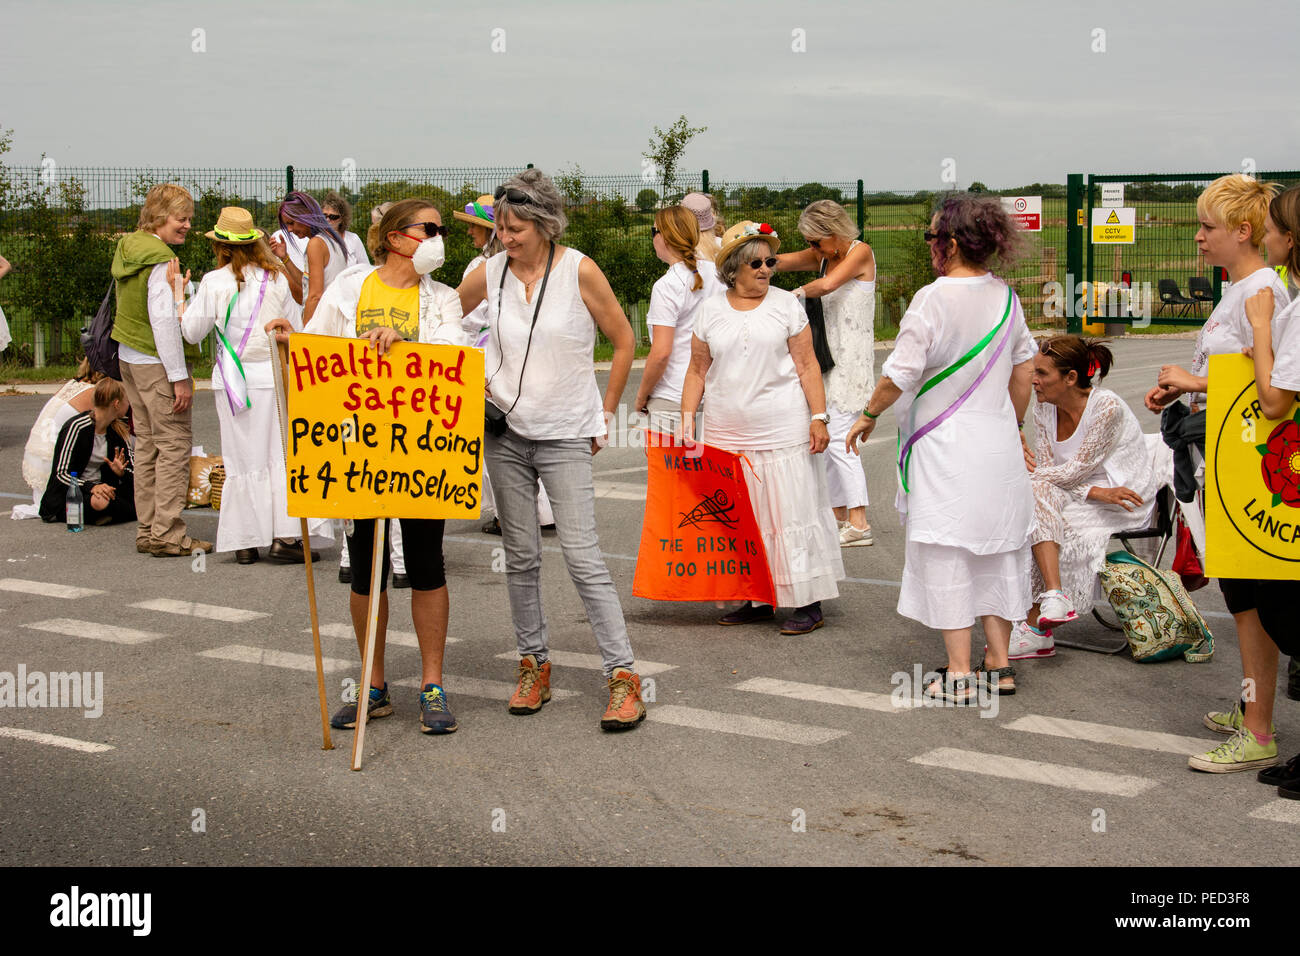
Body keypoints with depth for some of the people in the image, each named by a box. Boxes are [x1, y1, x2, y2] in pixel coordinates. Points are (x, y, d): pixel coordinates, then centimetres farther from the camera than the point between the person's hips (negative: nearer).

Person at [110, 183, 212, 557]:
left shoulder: (128, 249, 11)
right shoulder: (160, 259, -17)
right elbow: (163, 320, -21)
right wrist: (179, 377, -19)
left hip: (128, 357, 10)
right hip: (156, 361, -10)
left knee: (147, 442, 14)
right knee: (174, 442, -5)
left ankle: (147, 530, 17)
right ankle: (167, 534, -5)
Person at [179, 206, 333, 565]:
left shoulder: (214, 282, -6)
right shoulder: (276, 279, -1)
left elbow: (193, 331, 2)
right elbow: (293, 327, 7)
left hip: (232, 379, -1)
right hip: (271, 374, 1)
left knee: (242, 459, 6)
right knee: (280, 453, 5)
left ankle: (245, 542, 9)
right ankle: (284, 535, -2)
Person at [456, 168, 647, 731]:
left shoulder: (580, 272, -8)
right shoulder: (491, 273, 1)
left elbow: (624, 342, 1)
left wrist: (604, 415, 2)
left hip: (565, 436, -4)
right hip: (505, 431, 4)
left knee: (582, 555, -10)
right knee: (520, 556, 8)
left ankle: (623, 676, -6)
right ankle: (534, 664, 21)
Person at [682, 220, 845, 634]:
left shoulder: (786, 304, 3)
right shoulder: (710, 311, 8)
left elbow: (807, 365, 2)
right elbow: (697, 370, 12)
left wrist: (818, 418, -5)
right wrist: (687, 417, 2)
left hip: (783, 430, -3)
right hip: (726, 436, 3)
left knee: (791, 509, -2)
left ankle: (808, 603, 4)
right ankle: (757, 600, 17)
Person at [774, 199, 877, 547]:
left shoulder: (860, 252, -10)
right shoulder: (822, 256, 12)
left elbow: (829, 284, -24)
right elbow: (781, 261, 0)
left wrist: (799, 292, -8)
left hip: (852, 358, -8)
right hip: (829, 356, 8)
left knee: (838, 439, -12)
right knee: (824, 438, 9)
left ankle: (859, 524, -11)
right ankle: (838, 517, 17)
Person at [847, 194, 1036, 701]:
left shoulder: (933, 299, -15)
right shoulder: (1005, 296, 5)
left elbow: (900, 375, -15)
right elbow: (1024, 369, 13)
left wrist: (867, 416, 1)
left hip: (945, 447, -6)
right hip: (998, 441, 6)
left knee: (946, 554, -1)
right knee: (995, 549, 14)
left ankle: (959, 673, 0)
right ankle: (999, 663, 18)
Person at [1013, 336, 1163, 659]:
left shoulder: (1107, 407, -17)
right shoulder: (1044, 411, 3)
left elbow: (1076, 471, -17)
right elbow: (1046, 471, -4)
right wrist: (1097, 493, -20)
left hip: (1126, 506, -6)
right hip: (1084, 497, 6)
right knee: (1037, 494, -25)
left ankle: (1035, 626, -24)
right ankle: (1054, 596, -32)